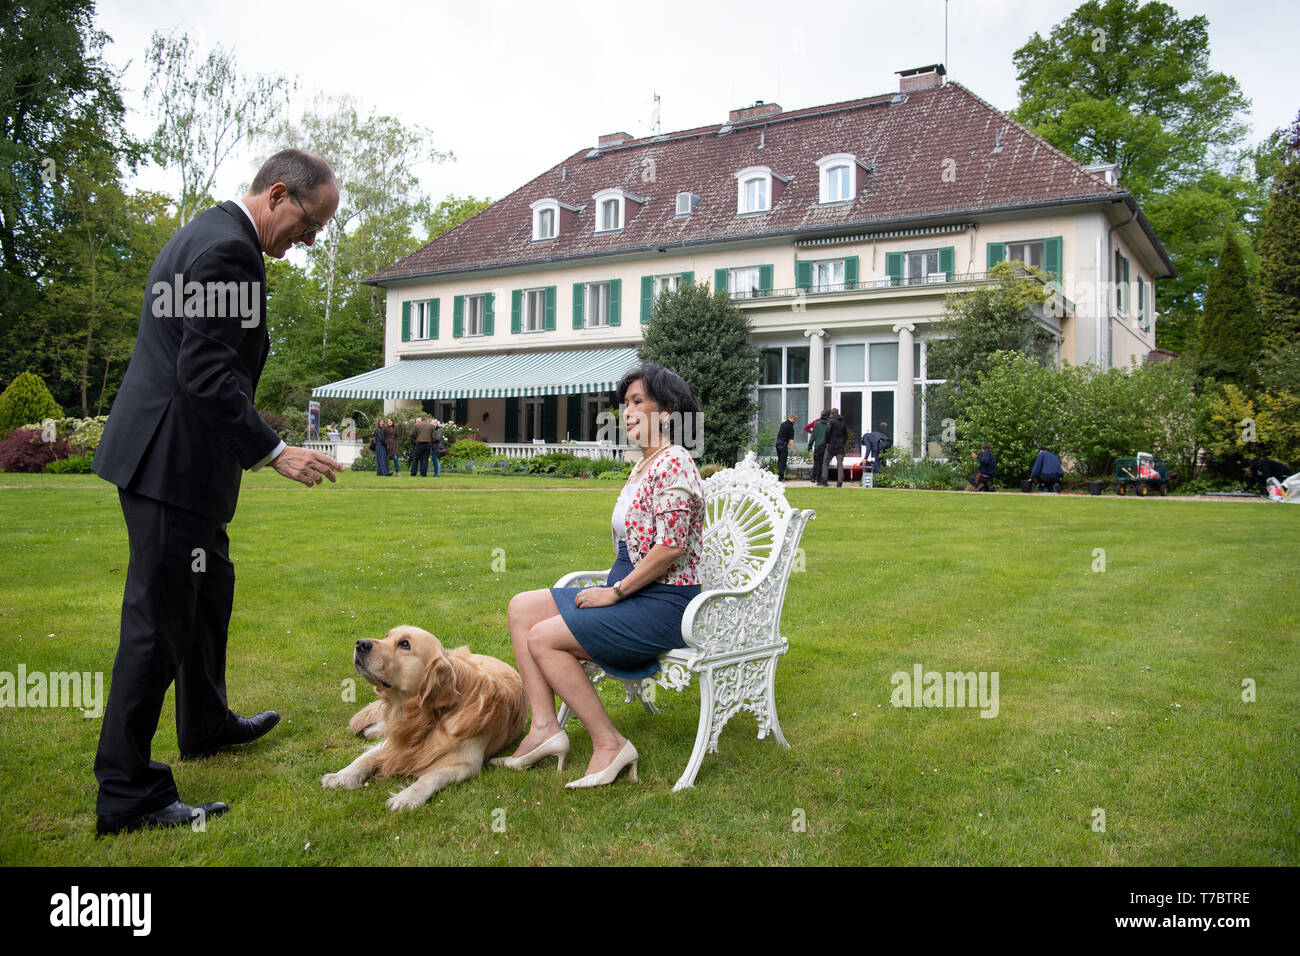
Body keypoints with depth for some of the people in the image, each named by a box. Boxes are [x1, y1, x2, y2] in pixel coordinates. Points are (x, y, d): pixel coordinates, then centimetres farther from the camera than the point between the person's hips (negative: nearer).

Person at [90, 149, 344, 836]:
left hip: (169, 451, 11)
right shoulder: (228, 250, -17)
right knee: (160, 618, -5)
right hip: (173, 458, -11)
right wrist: (275, 452, -22)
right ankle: (125, 794, 5)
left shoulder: (204, 234, 16)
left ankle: (206, 723, 41)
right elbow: (207, 373, -24)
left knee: (211, 587, 23)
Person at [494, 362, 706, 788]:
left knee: (544, 638, -17)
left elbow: (671, 547, -23)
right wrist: (613, 589, 7)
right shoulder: (642, 466, 16)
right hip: (630, 591, 10)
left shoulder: (674, 464, -15)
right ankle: (544, 728, -3)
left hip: (662, 604, -10)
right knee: (522, 607, 2)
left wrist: (616, 592, -16)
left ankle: (609, 744, -9)